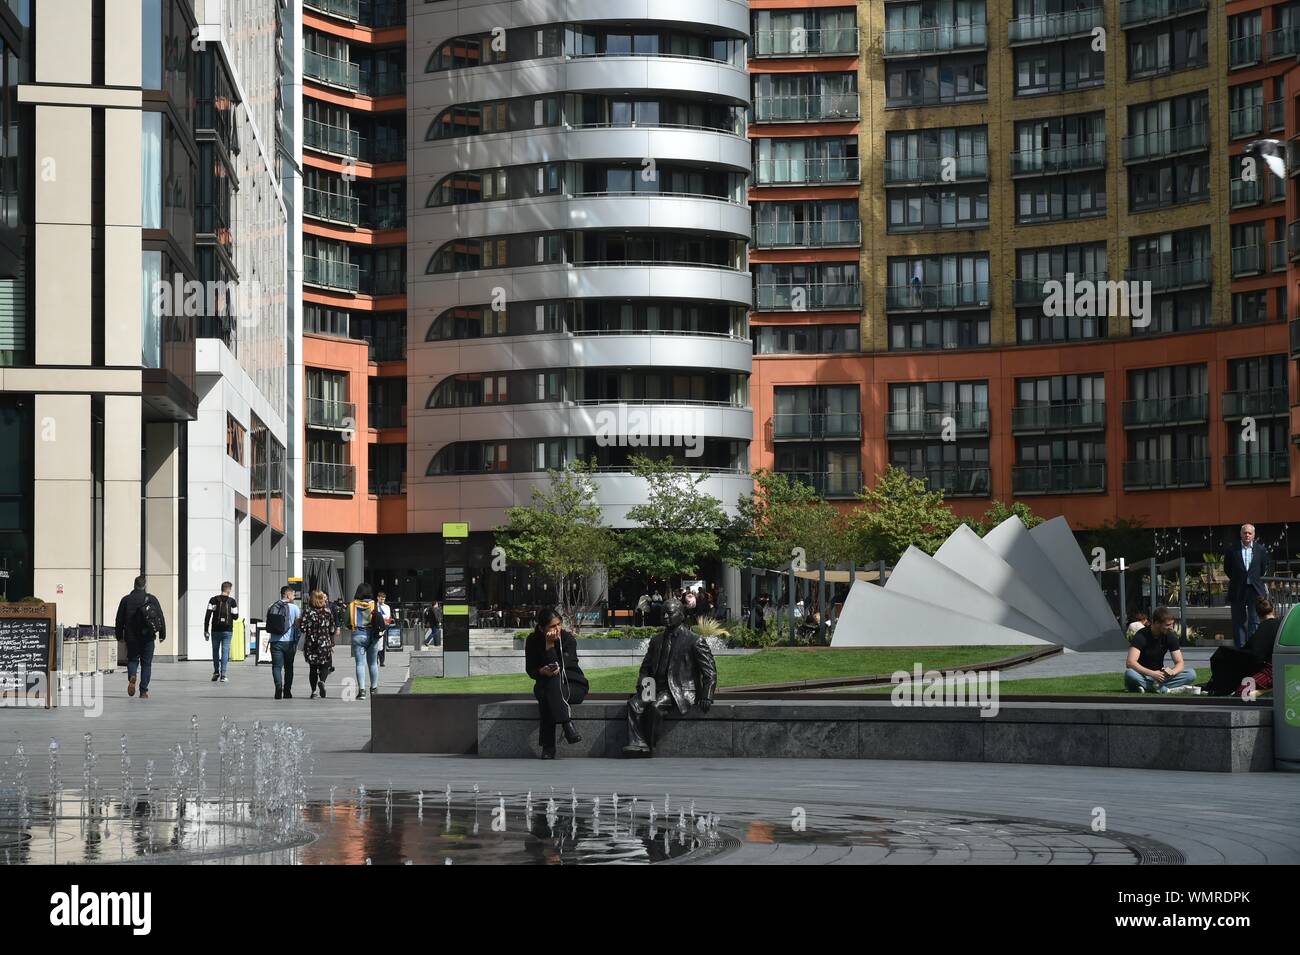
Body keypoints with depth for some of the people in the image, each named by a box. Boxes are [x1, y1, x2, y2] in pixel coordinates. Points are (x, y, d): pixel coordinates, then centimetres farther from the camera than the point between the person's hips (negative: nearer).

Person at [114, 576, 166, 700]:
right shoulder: (152, 599, -1)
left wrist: (119, 636, 13)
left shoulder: (126, 600, 0)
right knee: (146, 663, 7)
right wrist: (162, 634, 6)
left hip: (131, 637, 0)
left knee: (132, 659, 14)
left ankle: (132, 677, -17)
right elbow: (161, 618, -1)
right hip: (148, 637, 0)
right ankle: (144, 691, 4)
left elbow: (119, 620, 4)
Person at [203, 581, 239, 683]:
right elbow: (235, 617, 3)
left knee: (215, 651, 16)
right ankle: (223, 675, -6)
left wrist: (206, 630, -2)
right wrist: (237, 608, 22)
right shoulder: (232, 601, -1)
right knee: (225, 651, 0)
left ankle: (216, 672, 20)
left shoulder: (213, 600, 1)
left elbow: (208, 616, -4)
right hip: (227, 631, -1)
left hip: (215, 630, 1)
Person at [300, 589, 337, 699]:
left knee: (313, 668, 12)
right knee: (325, 665, 10)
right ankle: (322, 681, -20)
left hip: (311, 644, 1)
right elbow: (332, 629, -1)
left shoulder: (308, 612, -4)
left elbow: (303, 628, -9)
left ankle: (314, 691, 8)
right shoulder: (328, 611, -3)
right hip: (325, 643, -1)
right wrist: (336, 630, 20)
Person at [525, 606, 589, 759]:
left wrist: (550, 645, -27)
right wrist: (542, 671, -22)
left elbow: (558, 667, -22)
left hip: (572, 685, -2)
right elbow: (530, 669, 0)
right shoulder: (533, 641, -4)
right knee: (543, 694, -35)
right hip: (545, 685, 2)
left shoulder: (568, 639, -13)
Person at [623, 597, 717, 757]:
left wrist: (706, 697, -11)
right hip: (658, 688, 6)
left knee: (655, 706, -33)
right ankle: (637, 743, -31)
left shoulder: (695, 641, 1)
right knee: (634, 703, -24)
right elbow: (646, 667, 26)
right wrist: (641, 685, 5)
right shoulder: (656, 640, 20)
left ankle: (648, 744, -19)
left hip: (681, 690, -6)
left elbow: (710, 671, -1)